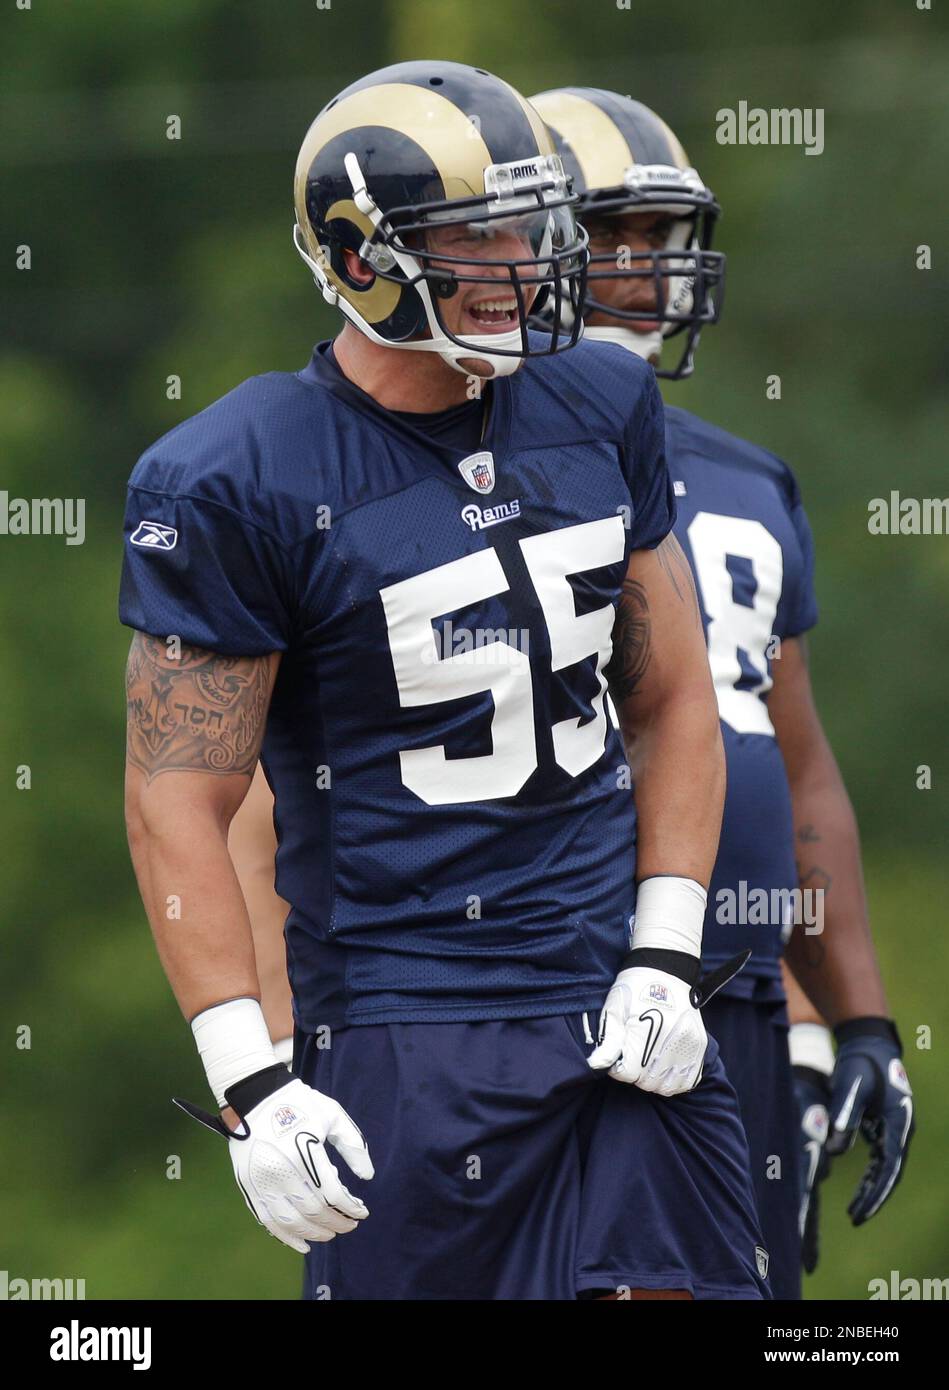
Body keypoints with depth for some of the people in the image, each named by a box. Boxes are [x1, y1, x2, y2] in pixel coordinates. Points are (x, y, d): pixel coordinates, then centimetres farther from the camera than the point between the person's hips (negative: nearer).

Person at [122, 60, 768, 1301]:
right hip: (407, 1033, -5)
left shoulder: (598, 412, 7)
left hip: (618, 1002, 5)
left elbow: (675, 702, 13)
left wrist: (667, 962, 2)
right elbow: (177, 803, -10)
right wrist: (250, 1086, -15)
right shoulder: (239, 485, -11)